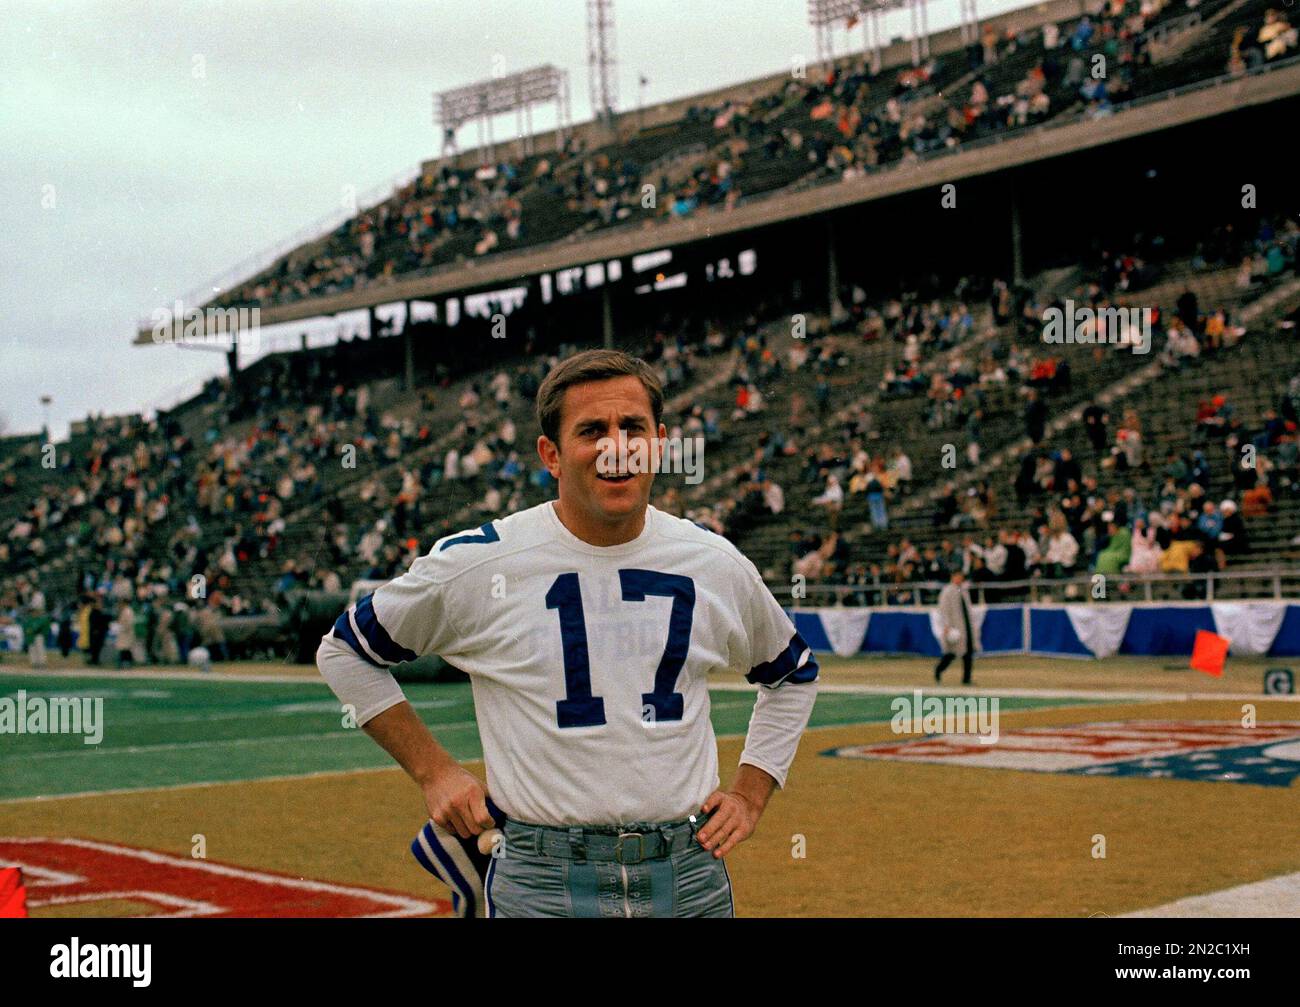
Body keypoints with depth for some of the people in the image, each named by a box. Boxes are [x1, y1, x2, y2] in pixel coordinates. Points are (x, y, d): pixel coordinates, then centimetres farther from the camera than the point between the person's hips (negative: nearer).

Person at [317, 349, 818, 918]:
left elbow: (793, 675, 22)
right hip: (544, 883, -3)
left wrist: (750, 795, 11)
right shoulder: (479, 564, -7)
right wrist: (433, 771, 1)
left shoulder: (717, 566, 3)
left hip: (693, 870, 3)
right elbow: (345, 651, 7)